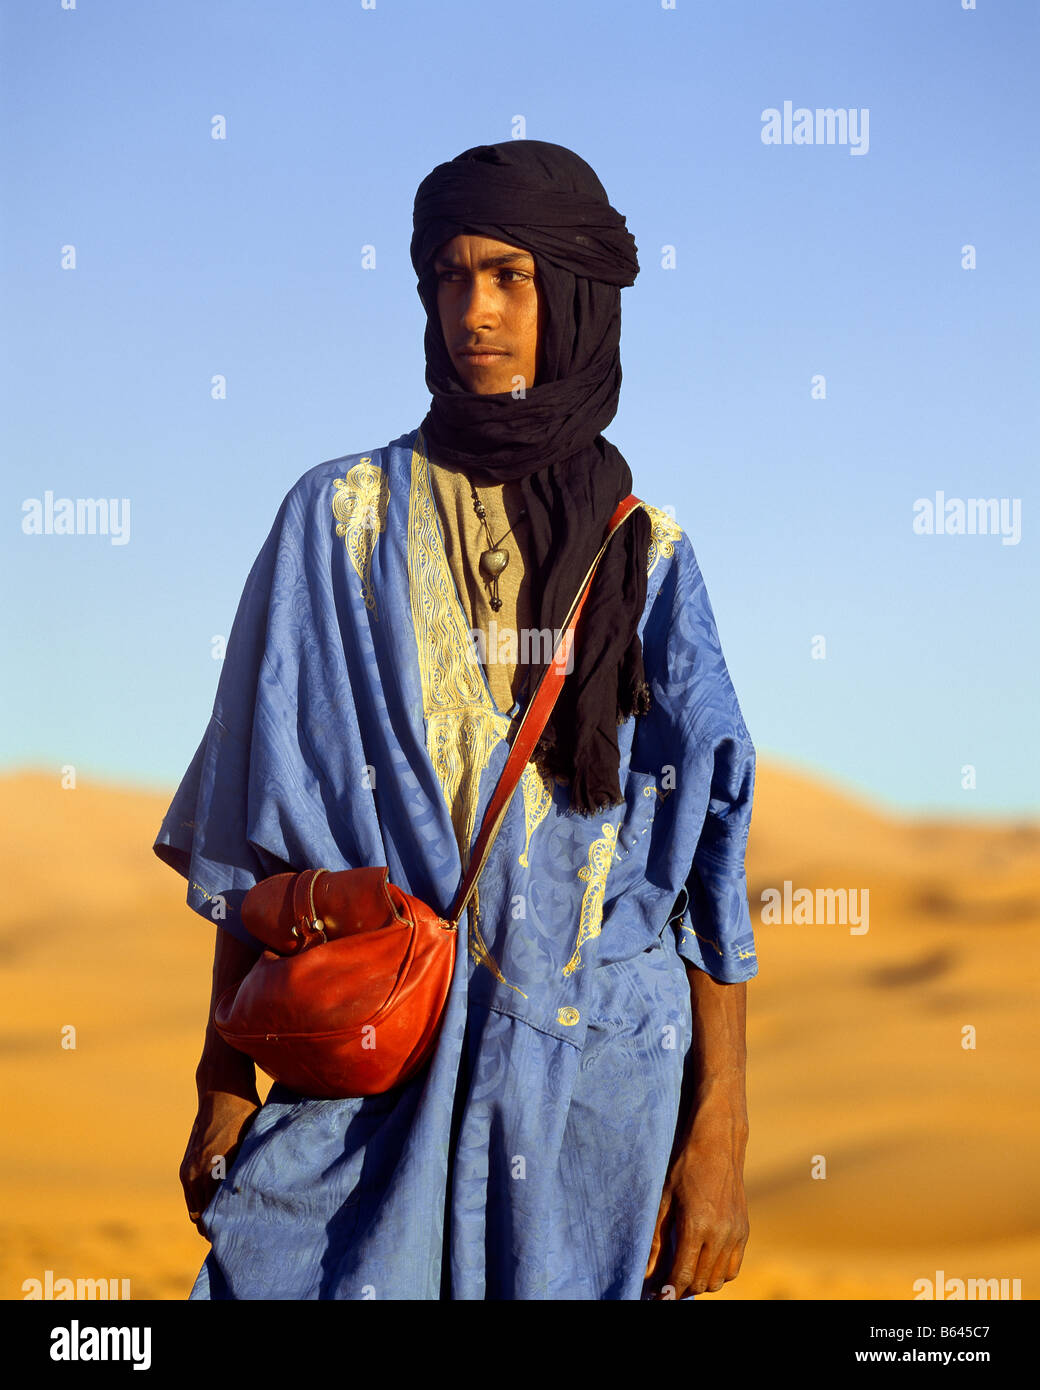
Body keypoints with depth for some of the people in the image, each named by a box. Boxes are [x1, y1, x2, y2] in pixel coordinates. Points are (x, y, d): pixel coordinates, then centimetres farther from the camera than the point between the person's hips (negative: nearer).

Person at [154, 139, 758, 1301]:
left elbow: (711, 854, 2)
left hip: (608, 1083, 1)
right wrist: (224, 1080, -3)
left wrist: (720, 1127, -5)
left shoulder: (646, 556, 5)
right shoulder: (342, 519, 3)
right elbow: (257, 816, 2)